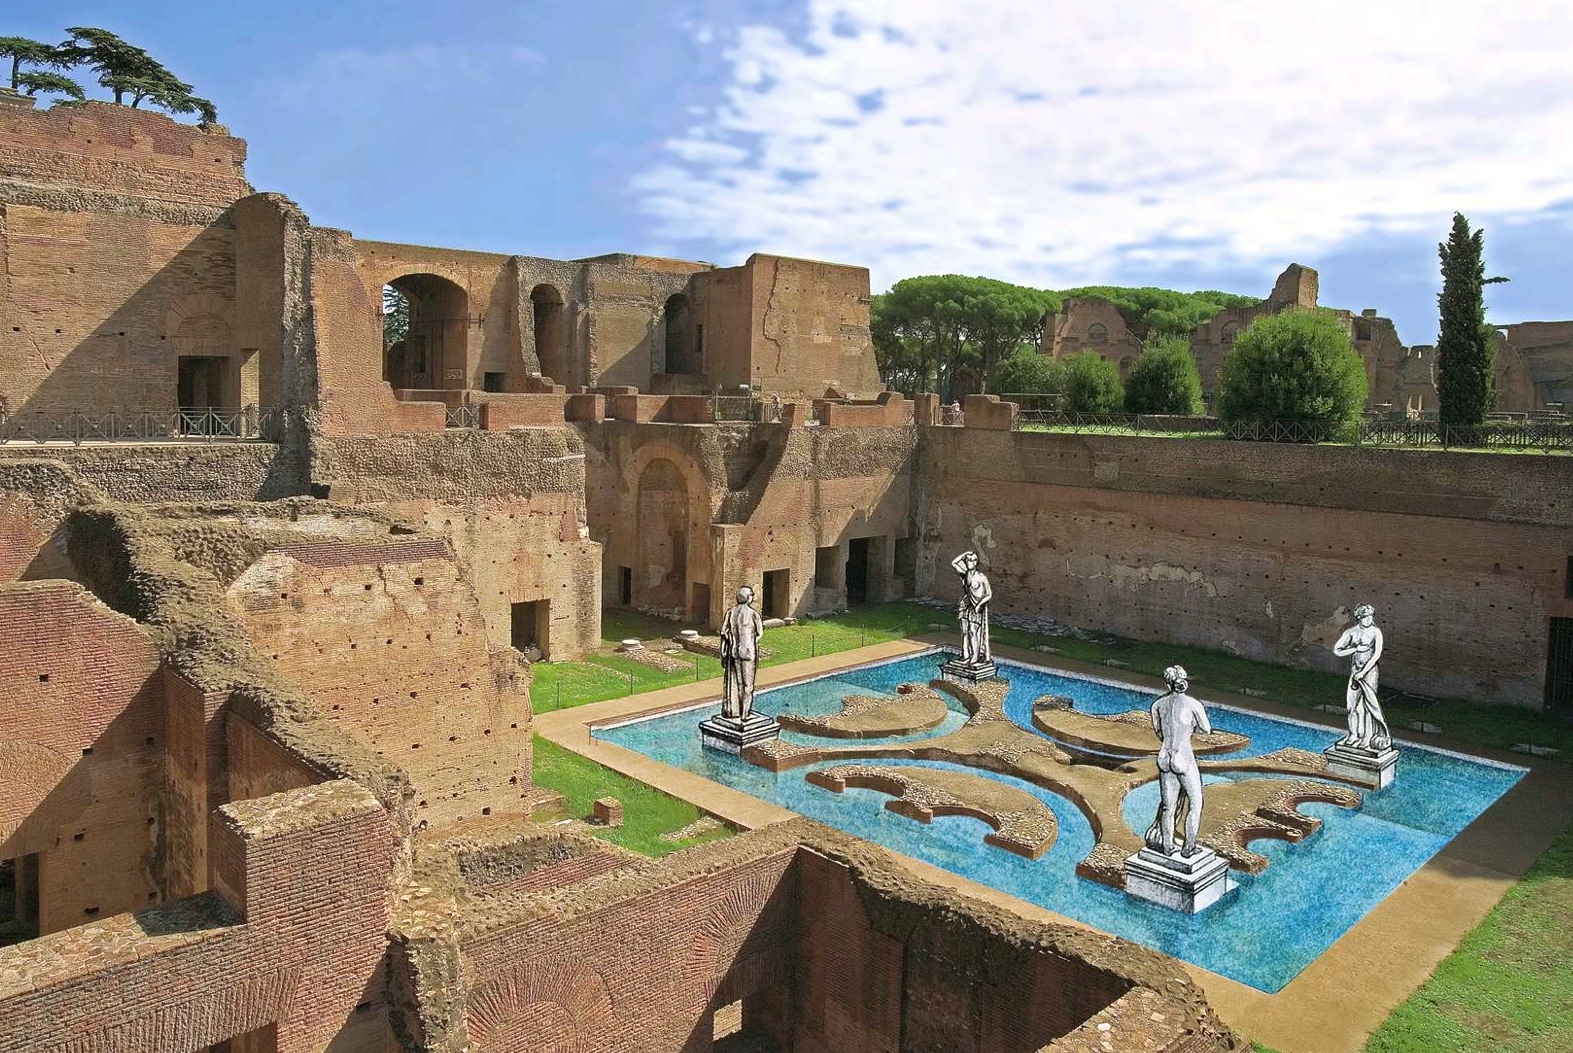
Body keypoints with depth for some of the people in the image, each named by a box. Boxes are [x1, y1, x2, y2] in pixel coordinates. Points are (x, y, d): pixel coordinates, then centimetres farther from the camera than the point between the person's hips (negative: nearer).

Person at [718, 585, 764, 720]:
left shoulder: (731, 612, -1)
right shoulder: (753, 613, -10)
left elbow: (724, 633, -2)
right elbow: (760, 633, -5)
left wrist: (723, 652, 5)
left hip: (733, 651, 3)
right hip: (749, 652, -3)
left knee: (732, 681, 12)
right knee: (747, 682, 6)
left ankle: (731, 710, 16)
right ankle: (744, 712, 9)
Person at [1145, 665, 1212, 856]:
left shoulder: (1158, 704, 2)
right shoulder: (1193, 704, -10)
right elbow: (1207, 730, 2)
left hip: (1165, 758, 4)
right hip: (1184, 758, -4)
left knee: (1168, 805, 14)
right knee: (1195, 804, 13)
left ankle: (1167, 847, 22)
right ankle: (1189, 847, 15)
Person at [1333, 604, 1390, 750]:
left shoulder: (1375, 632, -8)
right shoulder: (1351, 632, 2)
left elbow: (1377, 654, -14)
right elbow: (1337, 650, 4)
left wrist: (1363, 672, -16)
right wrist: (1356, 649, -9)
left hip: (1370, 671, -4)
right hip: (1355, 670, 4)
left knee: (1368, 703, -4)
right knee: (1352, 703, 7)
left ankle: (1368, 737, 3)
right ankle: (1354, 735, 19)